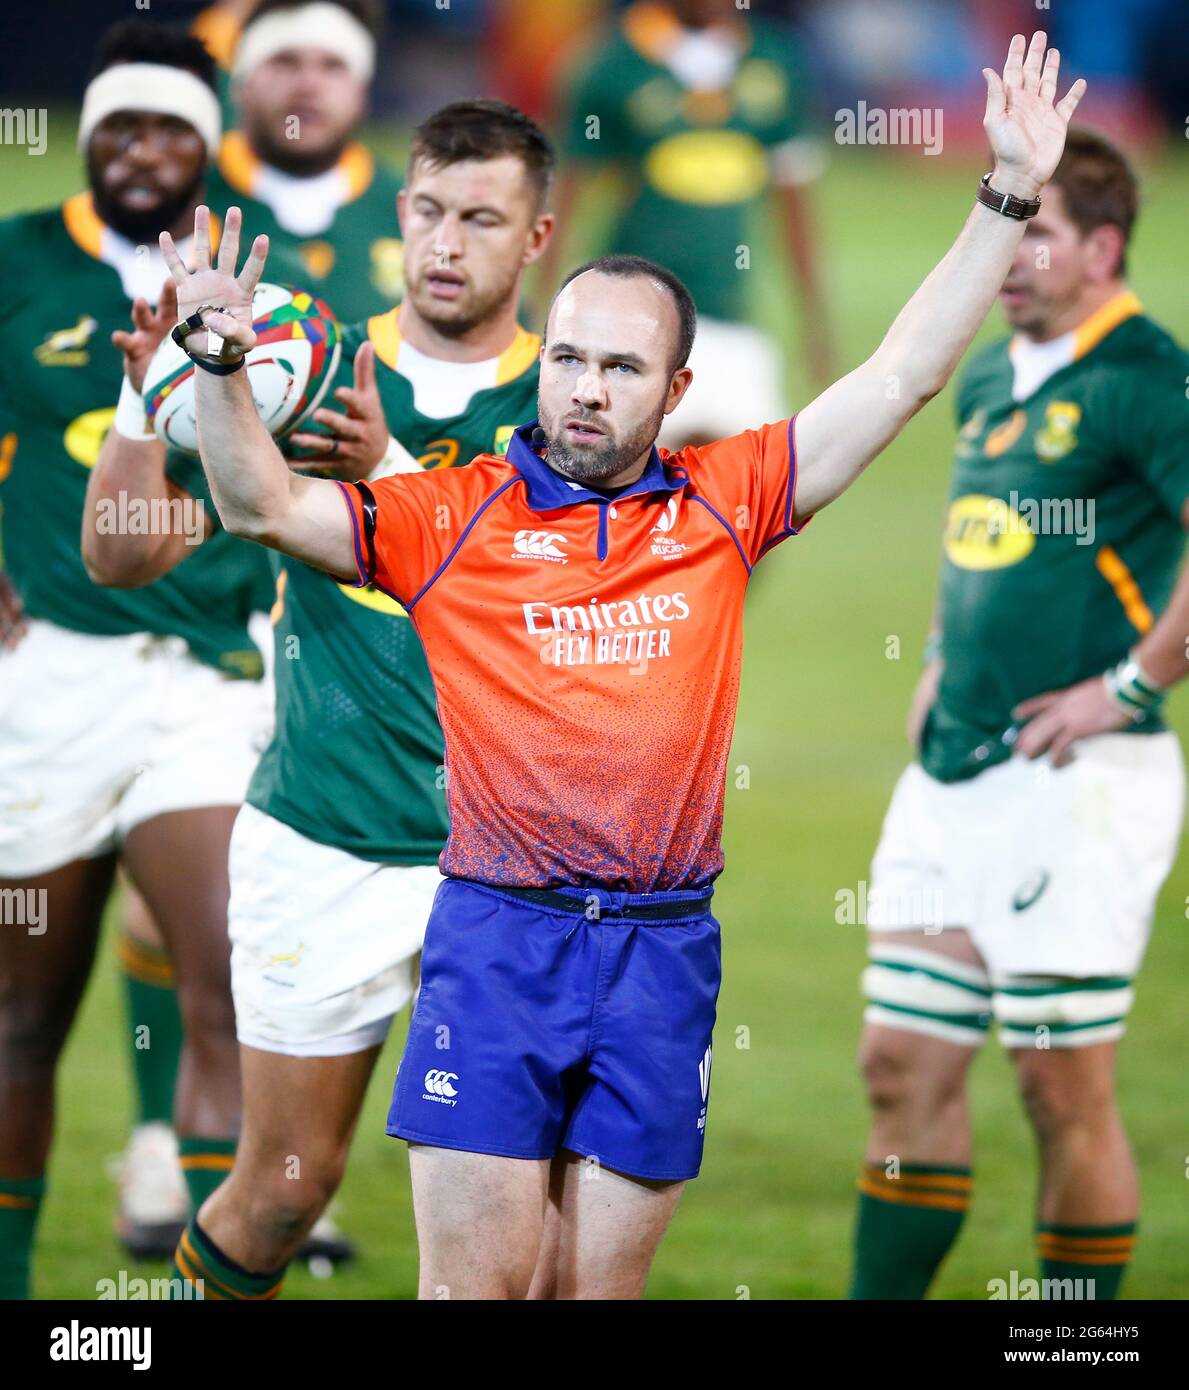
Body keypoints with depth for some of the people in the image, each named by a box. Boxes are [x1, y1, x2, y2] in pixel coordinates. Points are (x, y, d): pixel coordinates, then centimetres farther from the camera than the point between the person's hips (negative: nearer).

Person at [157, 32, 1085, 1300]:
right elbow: (266, 507, -1)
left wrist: (1008, 198, 6)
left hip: (663, 948, 2)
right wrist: (221, 365, -17)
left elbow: (901, 377, 9)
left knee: (599, 1287, 6)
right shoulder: (456, 515, 3)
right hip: (496, 938, -2)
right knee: (476, 1283, -4)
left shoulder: (723, 504, 7)